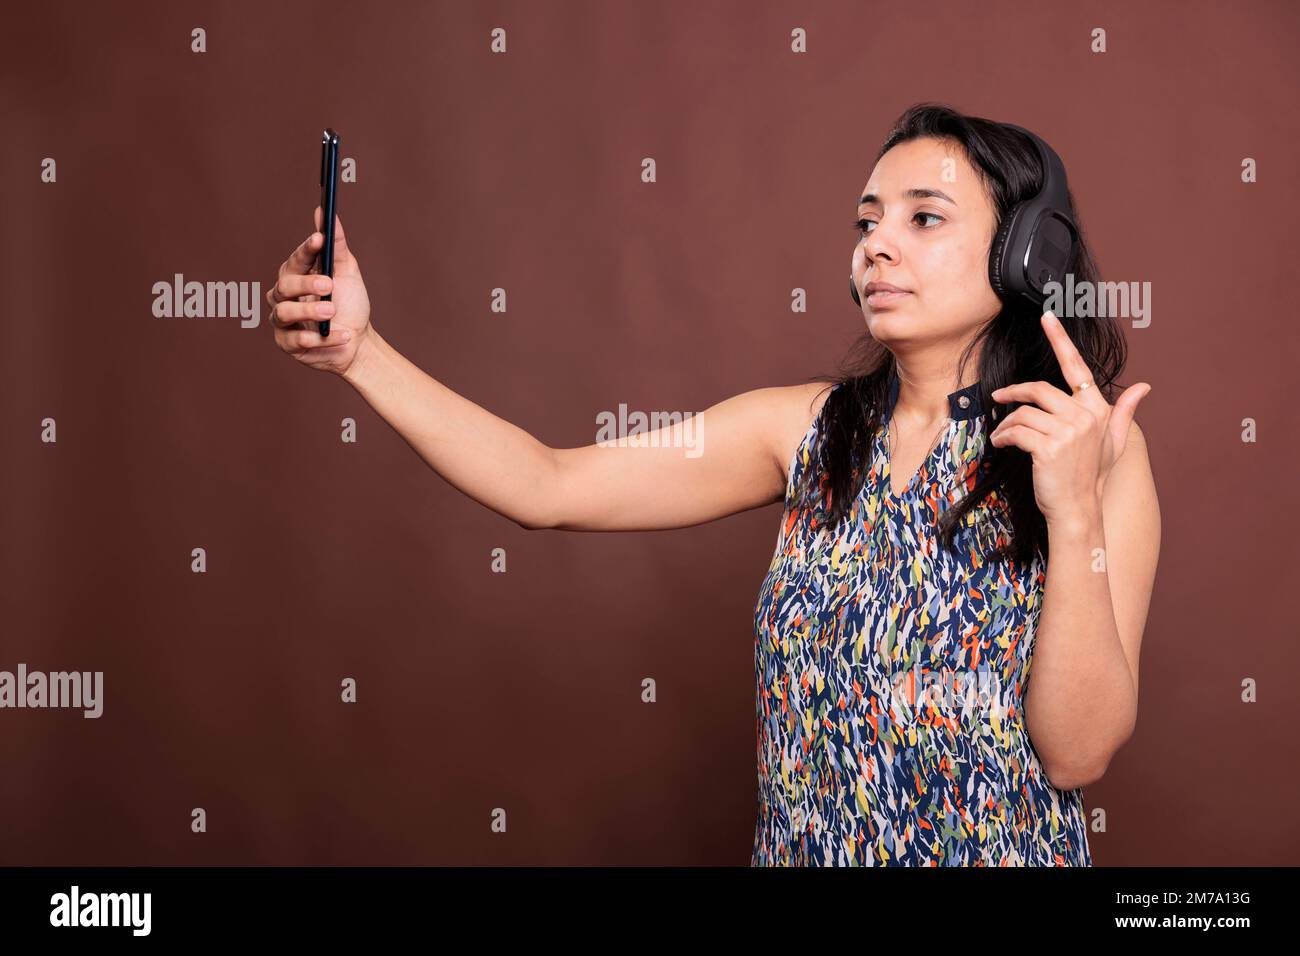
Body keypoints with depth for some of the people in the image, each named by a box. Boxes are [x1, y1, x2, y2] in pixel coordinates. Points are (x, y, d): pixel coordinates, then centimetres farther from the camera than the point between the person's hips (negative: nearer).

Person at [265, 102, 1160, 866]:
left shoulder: (1096, 451, -13)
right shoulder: (807, 430, -5)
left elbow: (1078, 752, -17)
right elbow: (548, 489, -12)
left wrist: (1075, 516, -28)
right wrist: (359, 350, -21)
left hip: (1002, 849, -2)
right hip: (803, 844, 3)